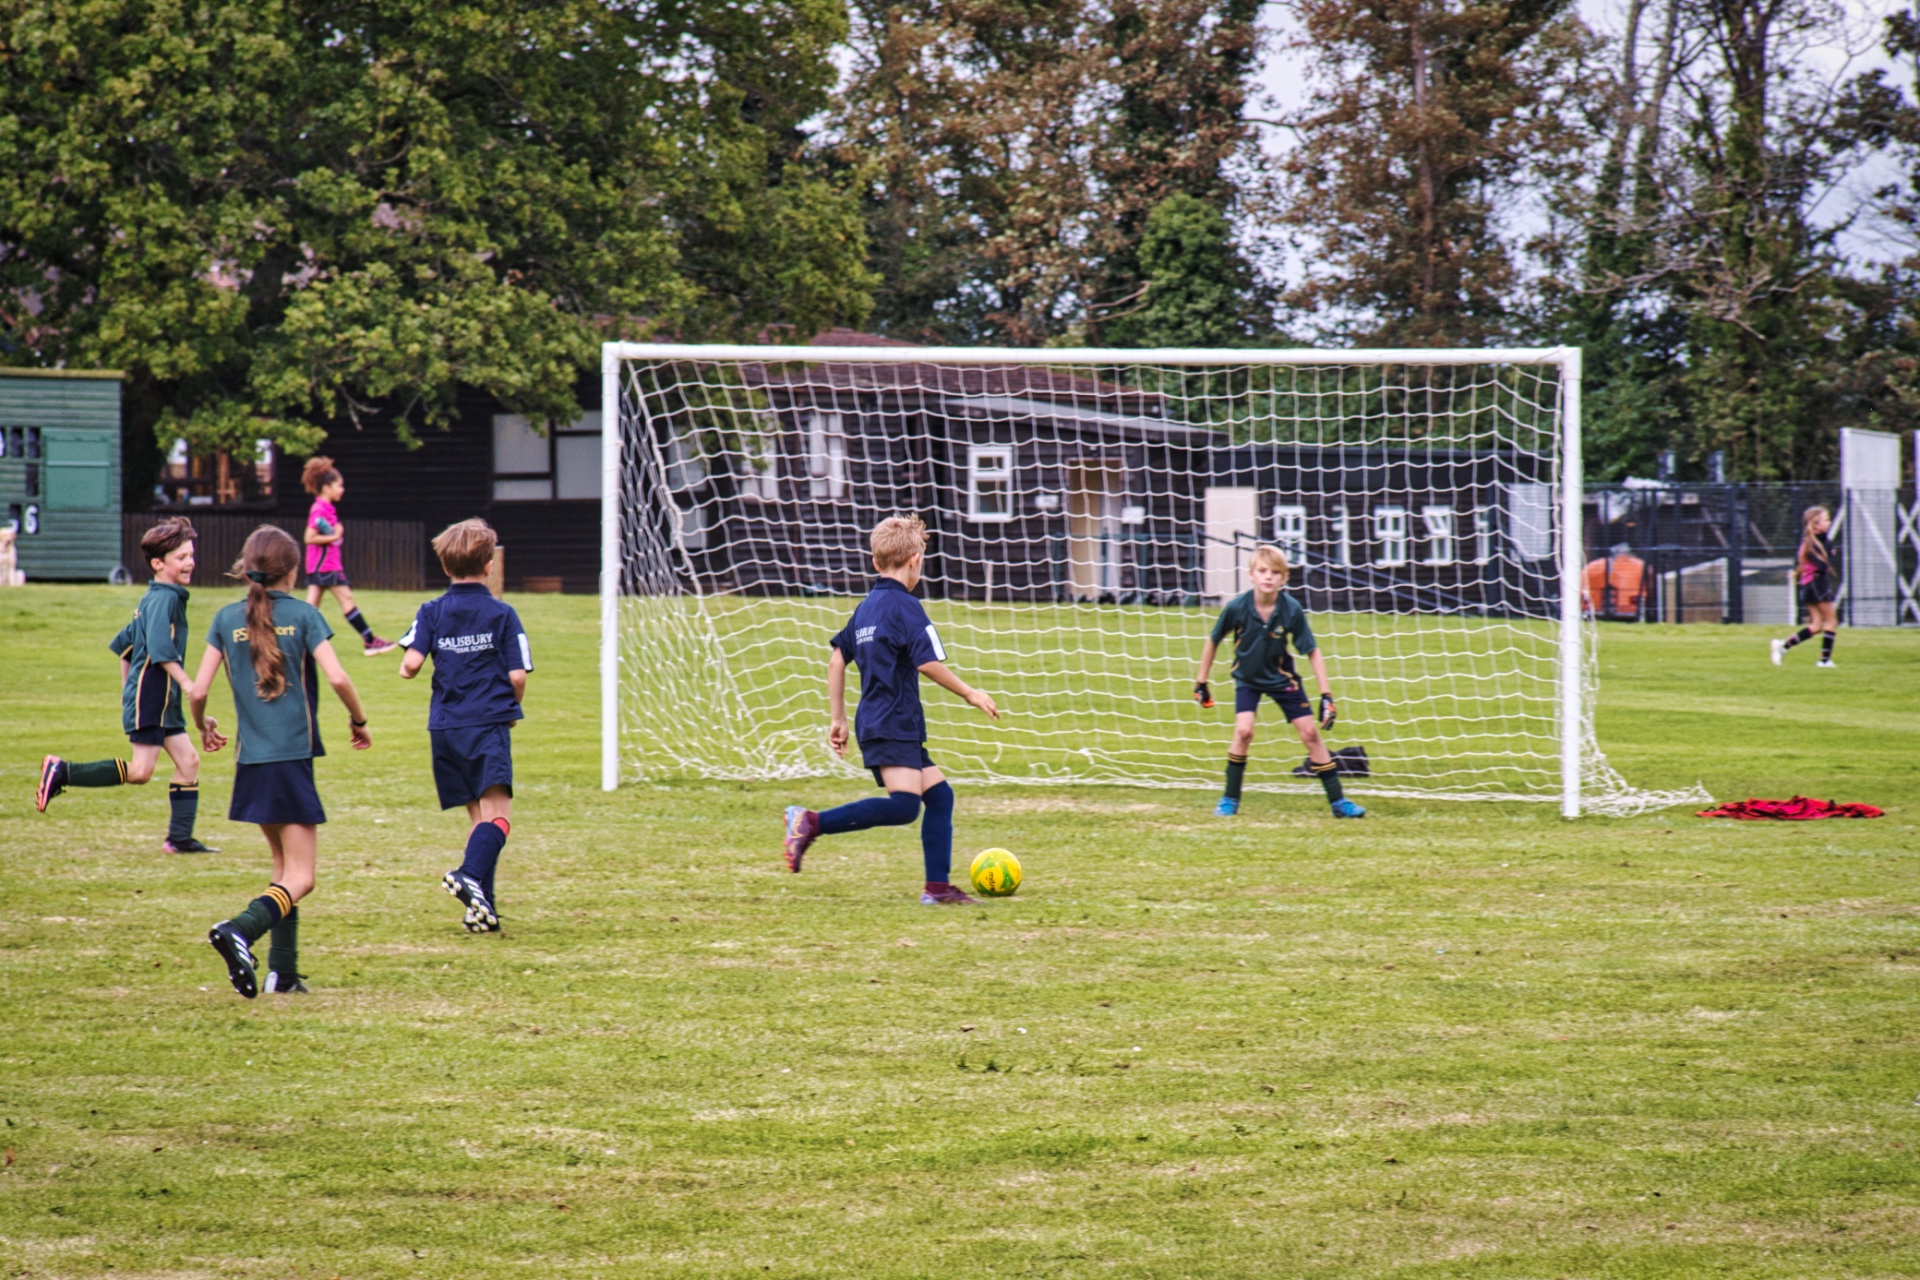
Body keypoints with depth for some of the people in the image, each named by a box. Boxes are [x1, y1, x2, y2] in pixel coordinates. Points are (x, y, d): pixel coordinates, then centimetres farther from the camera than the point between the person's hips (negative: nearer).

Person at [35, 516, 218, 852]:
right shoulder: (164, 599, -14)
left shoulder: (152, 599, 17)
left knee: (188, 761, 7)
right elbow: (160, 648, -26)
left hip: (165, 699, 10)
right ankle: (62, 773, -7)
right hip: (149, 696, -10)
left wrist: (127, 690, 28)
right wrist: (187, 684, -25)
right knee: (139, 771, -13)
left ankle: (180, 838, 9)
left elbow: (123, 643, 24)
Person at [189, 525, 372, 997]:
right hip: (292, 759, -5)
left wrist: (203, 727, 23)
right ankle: (239, 930, -30)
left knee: (285, 866, 19)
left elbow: (198, 690, 2)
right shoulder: (302, 615, -4)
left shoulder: (227, 620, 5)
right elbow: (337, 678, -12)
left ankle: (282, 971, 13)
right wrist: (358, 720, 6)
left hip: (251, 762, 5)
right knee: (300, 877, -4)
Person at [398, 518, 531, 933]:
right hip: (490, 726, -4)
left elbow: (410, 664, -7)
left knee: (477, 815, 13)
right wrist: (511, 708, 16)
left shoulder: (431, 613, 5)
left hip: (445, 728, 4)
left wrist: (407, 668, 17)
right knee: (498, 813, -14)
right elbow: (518, 676, -3)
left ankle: (482, 906, 9)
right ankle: (472, 875, -40)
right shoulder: (502, 614, 0)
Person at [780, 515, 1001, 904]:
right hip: (892, 725, -10)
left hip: (873, 723, 10)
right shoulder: (904, 606, -9)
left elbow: (837, 659, 21)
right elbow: (928, 663, -17)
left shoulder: (866, 607, 17)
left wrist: (838, 718, 26)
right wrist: (969, 694, -5)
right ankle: (812, 824, -24)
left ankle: (937, 887, 6)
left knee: (939, 793, 11)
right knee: (904, 805, -21)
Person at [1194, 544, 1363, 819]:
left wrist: (1326, 696, -17)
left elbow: (1313, 652, -13)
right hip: (1248, 679, -1)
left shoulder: (1292, 610, -22)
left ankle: (1338, 801, 9)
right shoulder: (1237, 607, -23)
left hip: (1282, 678, 1)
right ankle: (1230, 799, -4)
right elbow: (1213, 641, -6)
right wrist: (1201, 682, 0)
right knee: (1243, 731, -20)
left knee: (1310, 733, -1)